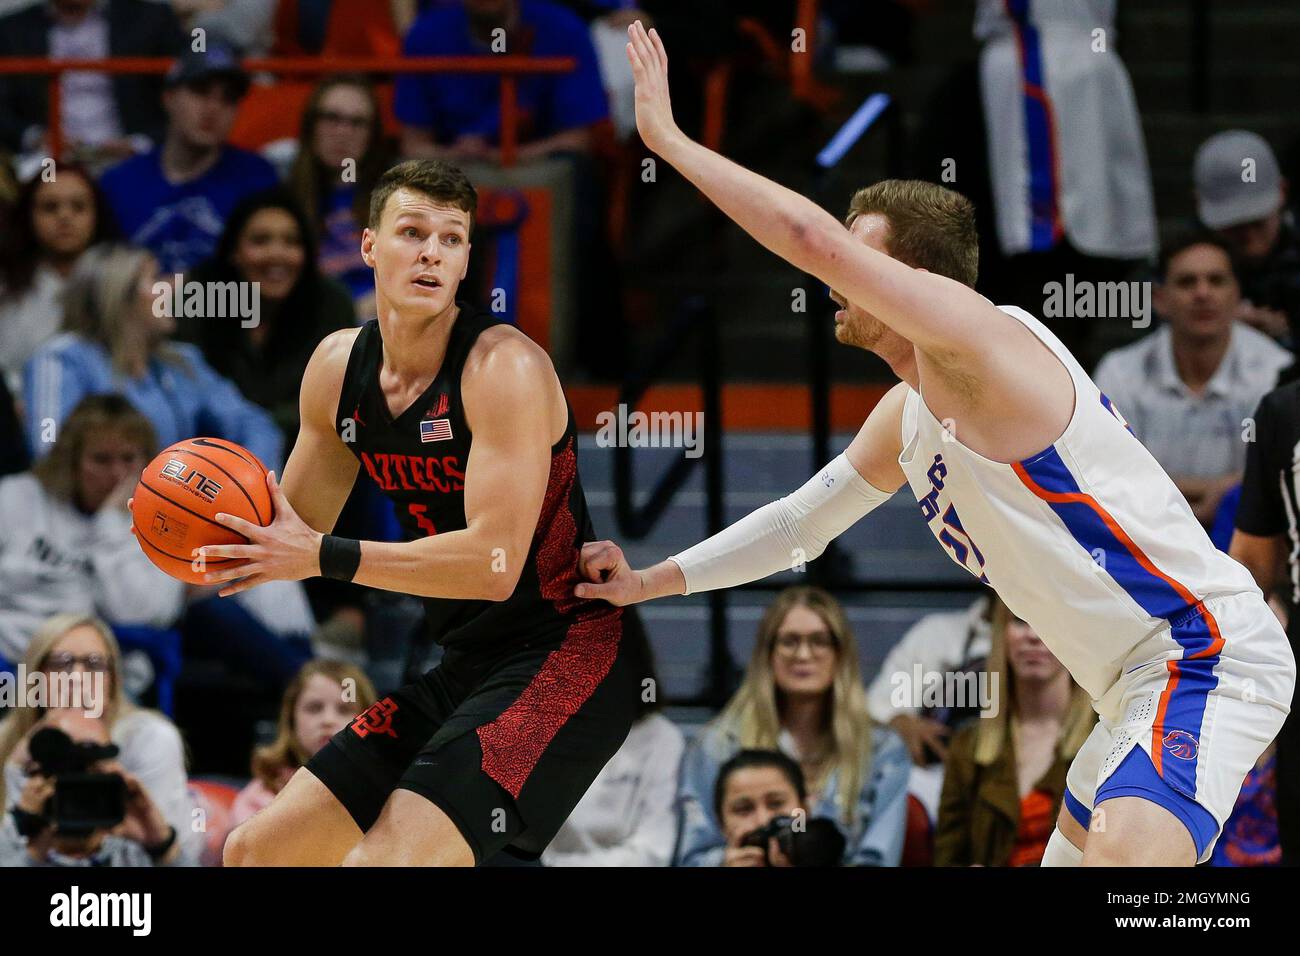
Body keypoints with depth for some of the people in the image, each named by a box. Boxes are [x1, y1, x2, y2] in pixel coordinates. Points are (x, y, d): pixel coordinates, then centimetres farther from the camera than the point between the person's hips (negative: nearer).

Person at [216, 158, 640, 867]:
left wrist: (324, 557, -28)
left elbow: (494, 563, -26)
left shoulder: (503, 367, -18)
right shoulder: (338, 367, 4)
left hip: (561, 664, -8)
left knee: (385, 862, -27)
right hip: (462, 669, 8)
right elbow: (294, 526, 16)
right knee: (255, 853, 9)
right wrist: (213, 526, -6)